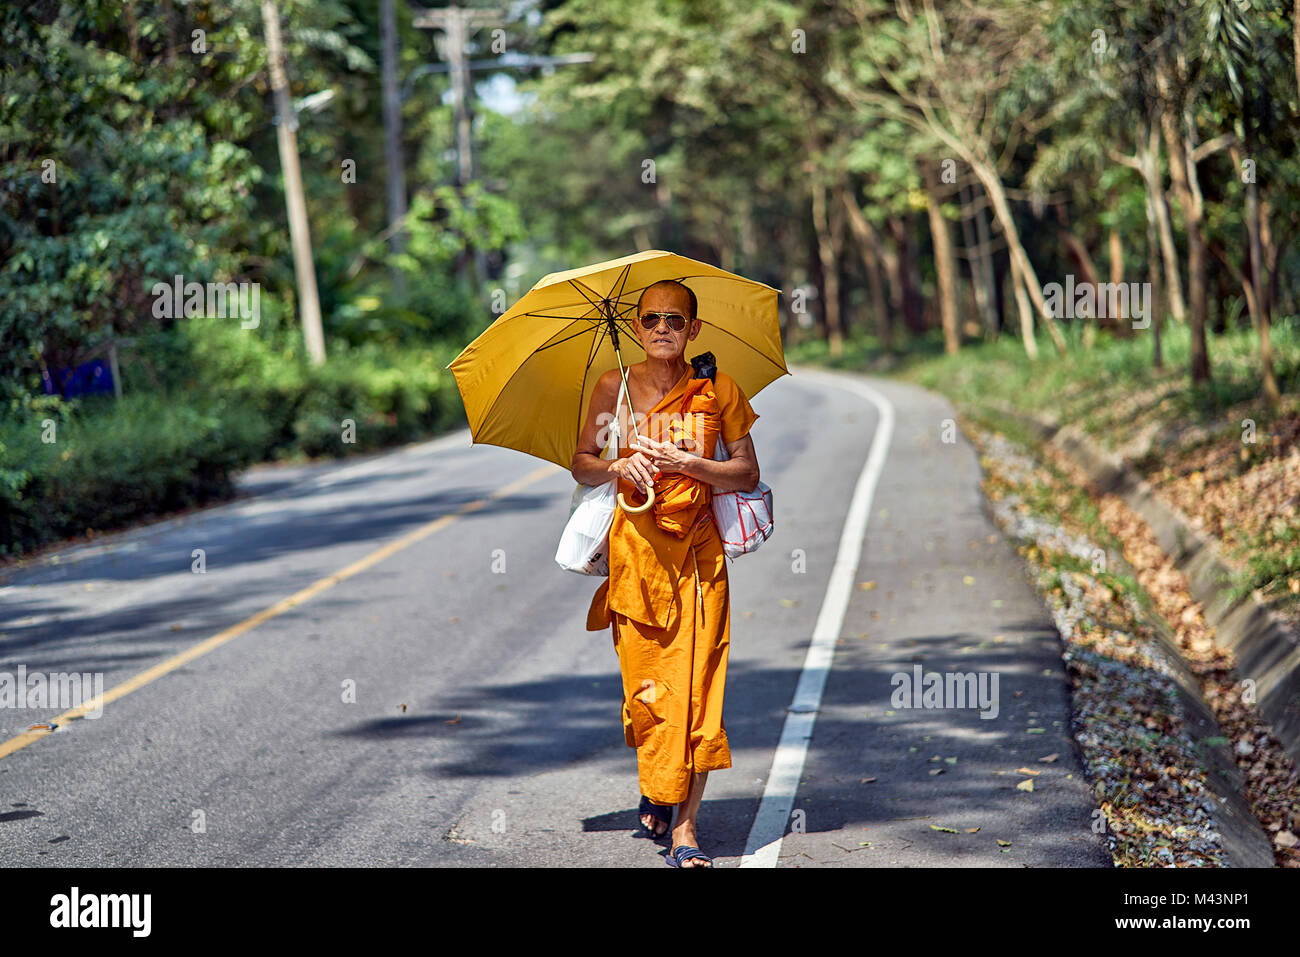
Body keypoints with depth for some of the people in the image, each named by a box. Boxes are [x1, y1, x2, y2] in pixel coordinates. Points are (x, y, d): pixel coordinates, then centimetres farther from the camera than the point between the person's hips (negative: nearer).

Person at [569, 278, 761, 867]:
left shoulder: (718, 391, 2)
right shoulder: (614, 388, 5)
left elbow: (747, 472, 2)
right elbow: (581, 465, 10)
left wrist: (686, 463, -13)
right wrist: (617, 467, -12)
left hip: (697, 552, -1)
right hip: (634, 547, 1)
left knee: (696, 686, -6)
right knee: (645, 683, 2)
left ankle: (685, 828, -4)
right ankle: (654, 791, 31)